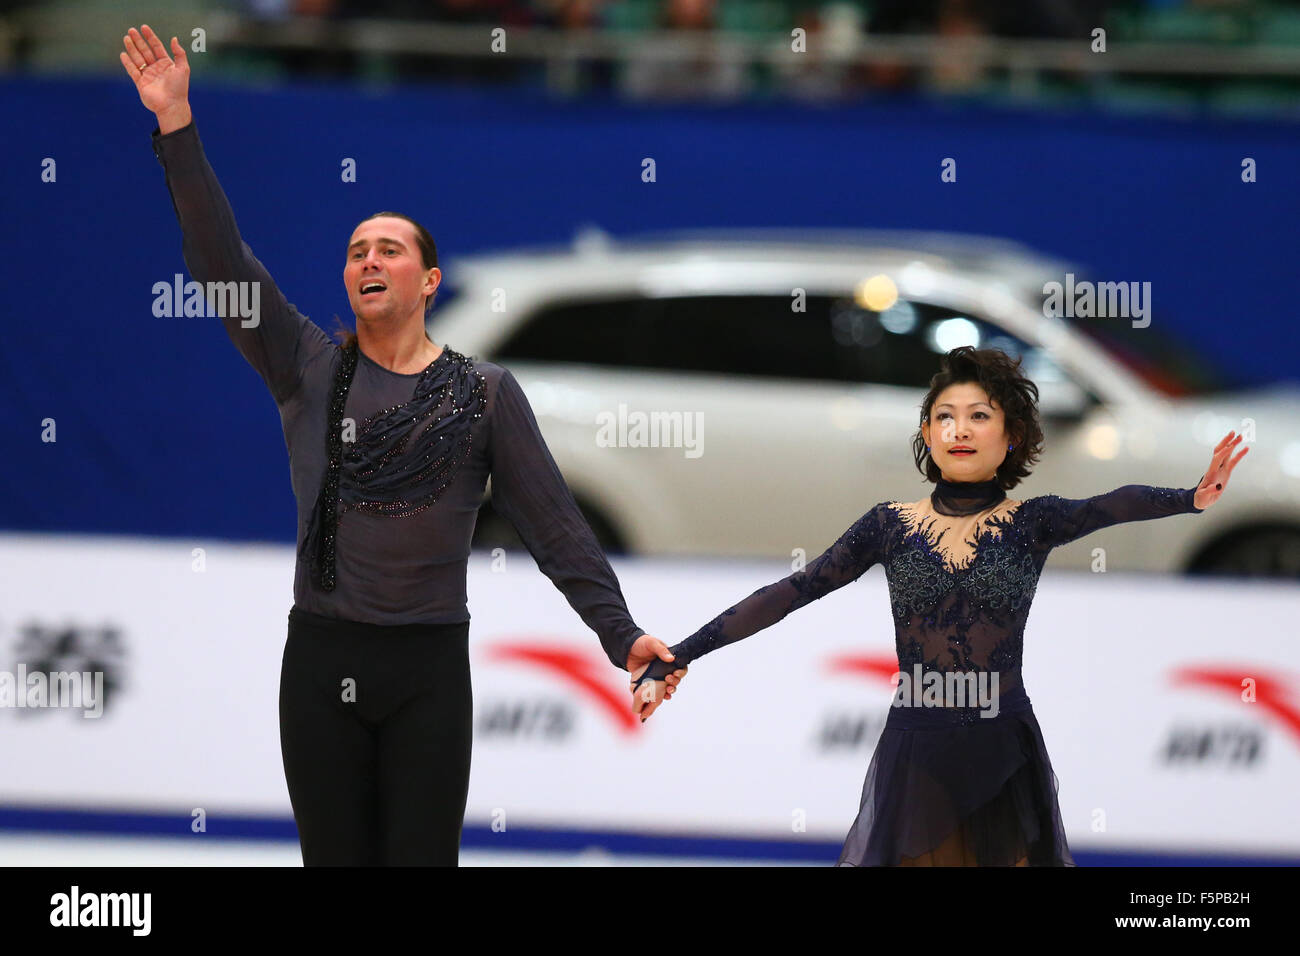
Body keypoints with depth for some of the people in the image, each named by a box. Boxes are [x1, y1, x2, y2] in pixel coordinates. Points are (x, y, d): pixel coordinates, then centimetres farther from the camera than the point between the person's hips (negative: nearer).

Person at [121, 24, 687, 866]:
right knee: (334, 859, 6)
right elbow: (223, 262, 0)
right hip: (320, 665, 2)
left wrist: (622, 634, -10)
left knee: (422, 858, -2)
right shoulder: (309, 370, 6)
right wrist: (177, 126, -7)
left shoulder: (486, 394, 2)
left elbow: (554, 523, -1)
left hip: (430, 670, -2)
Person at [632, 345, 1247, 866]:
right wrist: (678, 655, -4)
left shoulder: (1031, 523, -1)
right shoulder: (891, 525, 4)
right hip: (914, 755, 1)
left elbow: (1110, 507, -20)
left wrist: (1191, 497, -41)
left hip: (1004, 758, -1)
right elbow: (790, 594, 1)